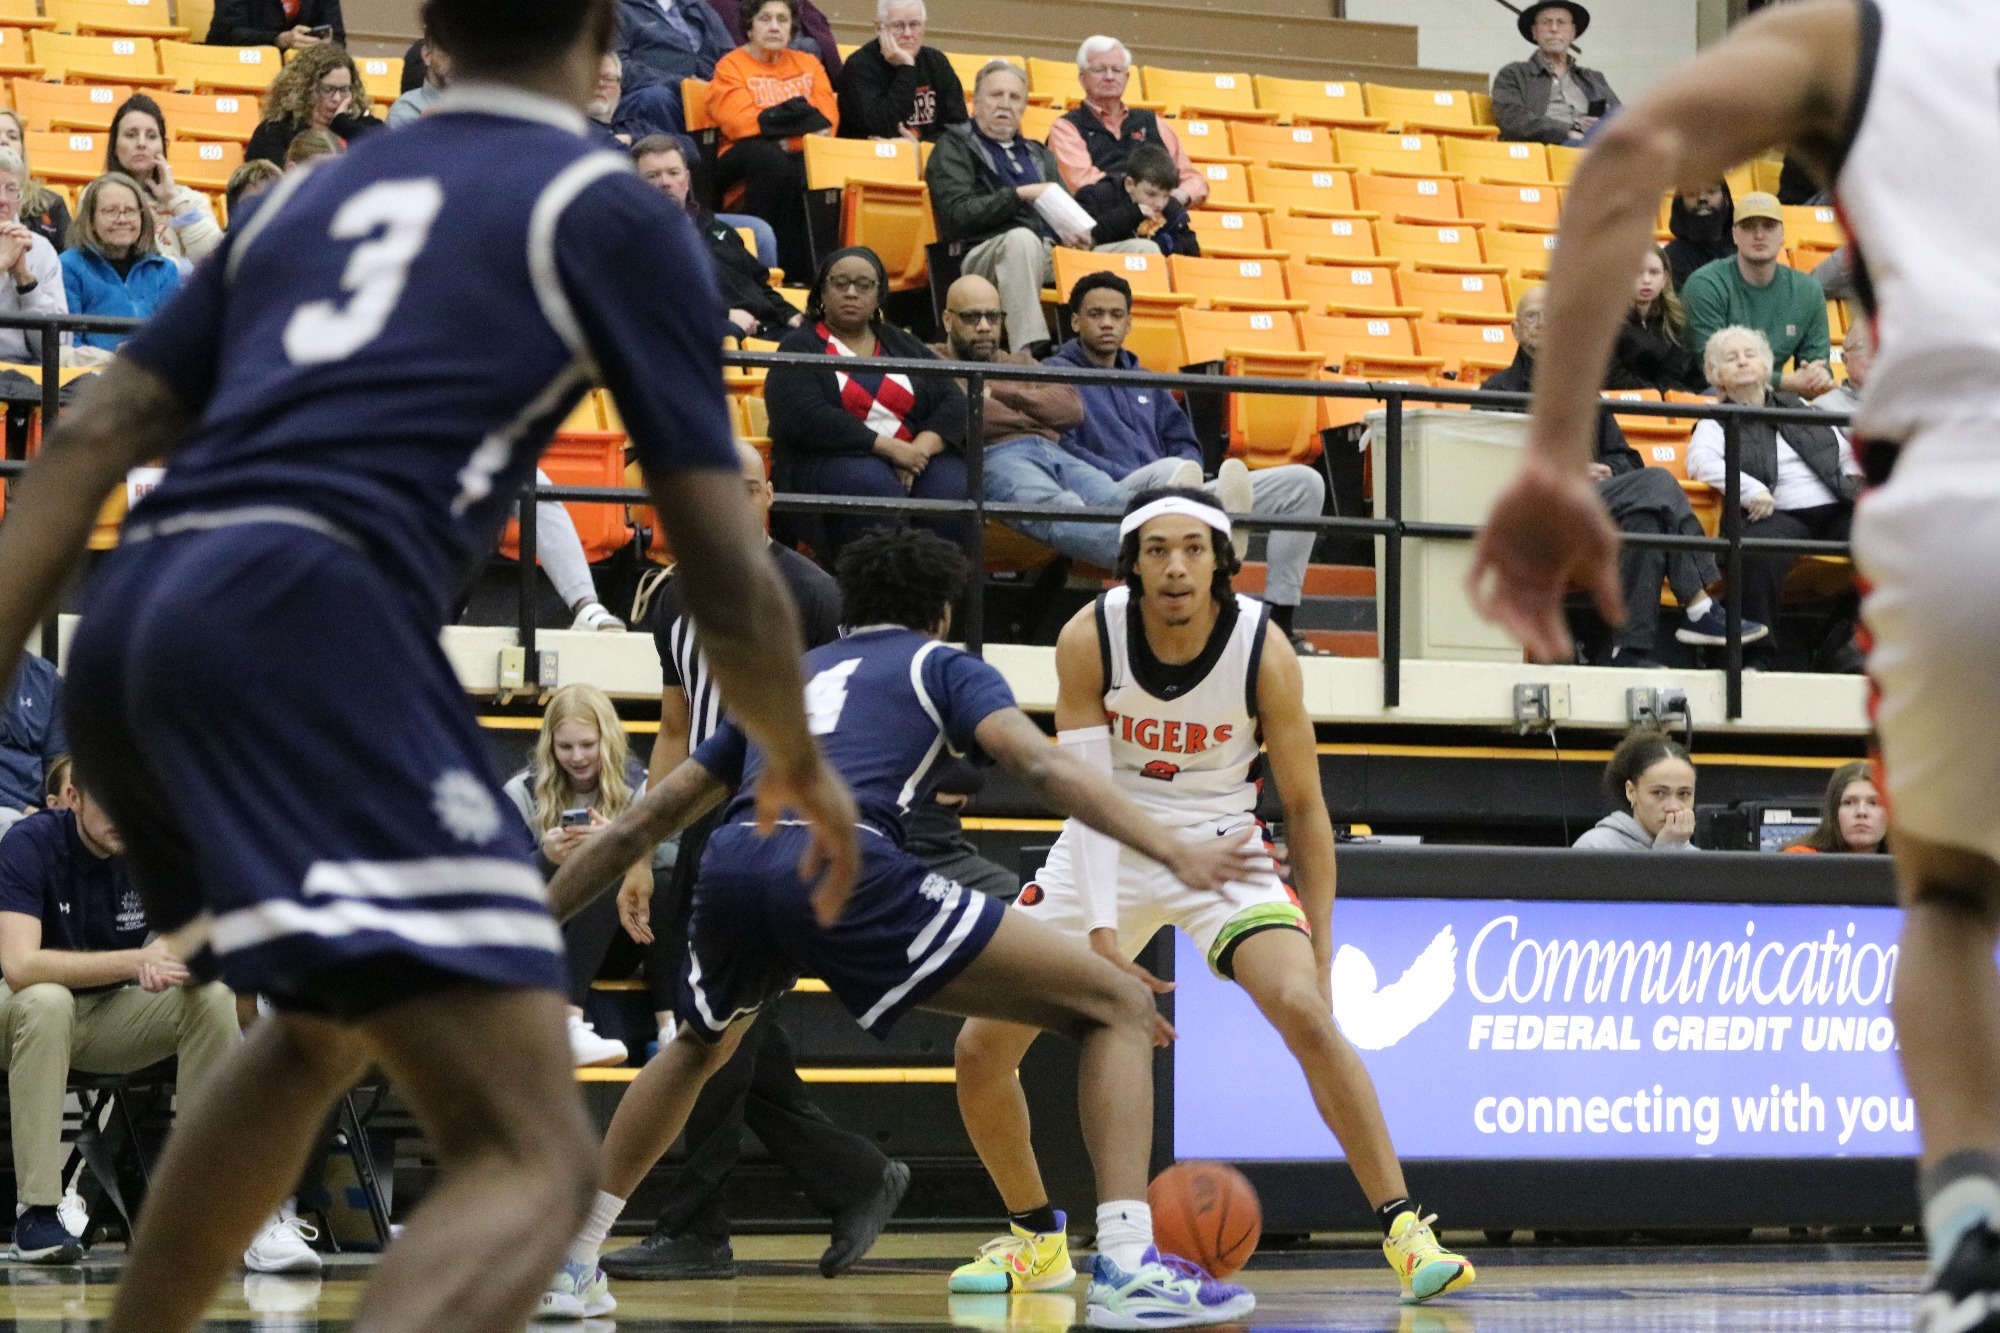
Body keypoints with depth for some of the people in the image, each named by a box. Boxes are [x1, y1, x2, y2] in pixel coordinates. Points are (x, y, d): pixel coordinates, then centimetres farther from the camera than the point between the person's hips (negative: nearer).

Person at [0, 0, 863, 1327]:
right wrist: (802, 766, 26)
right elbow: (726, 577, 9)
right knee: (531, 1160, -16)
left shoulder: (309, 193, 27)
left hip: (130, 627, 7)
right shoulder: (611, 210, 11)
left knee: (329, 1025, 35)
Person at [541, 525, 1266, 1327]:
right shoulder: (943, 665, 23)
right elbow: (1042, 766, 2)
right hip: (846, 866, -5)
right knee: (1118, 1007, 4)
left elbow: (643, 823, 36)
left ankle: (568, 1263, 37)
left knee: (699, 1046, 40)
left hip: (731, 867, 5)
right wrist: (1174, 855, -9)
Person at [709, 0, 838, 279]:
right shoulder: (731, 66, 6)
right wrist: (804, 121, -8)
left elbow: (828, 120, 3)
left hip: (799, 154, 3)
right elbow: (739, 123, -12)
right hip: (744, 159, -3)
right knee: (771, 159, -38)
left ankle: (803, 265, -31)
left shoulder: (808, 65, 19)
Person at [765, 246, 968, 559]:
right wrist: (888, 447, -14)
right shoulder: (799, 348, 9)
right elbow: (805, 418, -9)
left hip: (914, 459, 4)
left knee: (950, 487, -30)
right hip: (829, 460, -4)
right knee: (876, 486, -37)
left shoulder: (903, 344, 24)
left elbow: (952, 403, 12)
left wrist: (921, 449, -10)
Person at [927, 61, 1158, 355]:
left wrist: (1072, 233, -1)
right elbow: (956, 216, -5)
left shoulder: (1038, 155, 31)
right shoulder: (953, 147, 11)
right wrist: (1020, 195, -10)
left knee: (1145, 251, -10)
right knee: (1021, 238, -42)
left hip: (1052, 254, 6)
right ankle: (1031, 353, -51)